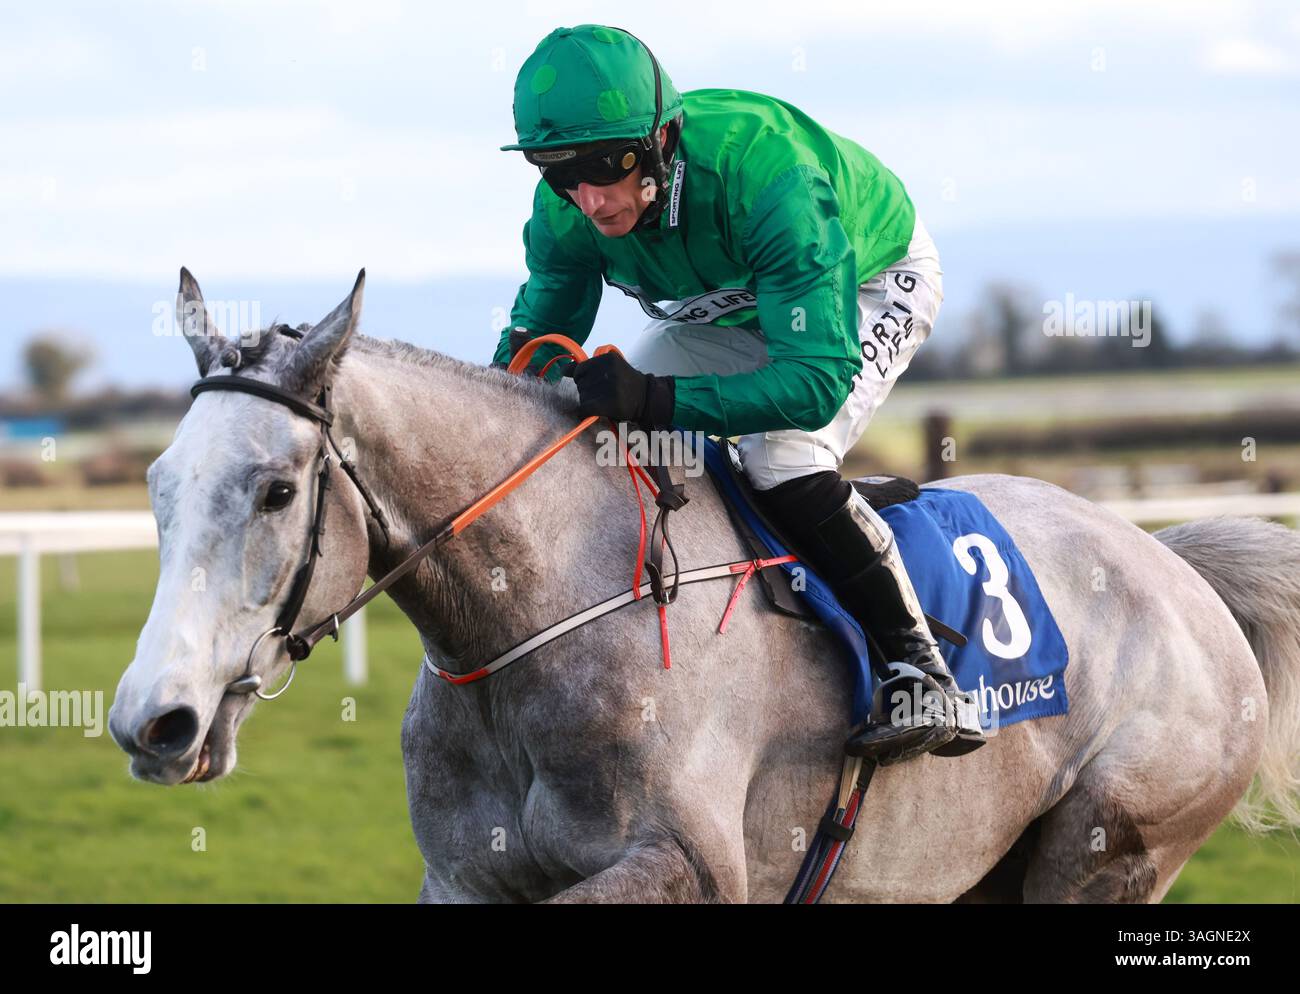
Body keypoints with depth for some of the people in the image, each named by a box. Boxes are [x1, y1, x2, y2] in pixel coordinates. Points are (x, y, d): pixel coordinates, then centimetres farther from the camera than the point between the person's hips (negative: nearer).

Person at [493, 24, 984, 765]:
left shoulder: (764, 175, -45)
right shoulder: (567, 210, -25)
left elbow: (817, 378, -49)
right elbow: (534, 341, -8)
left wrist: (654, 400, -58)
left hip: (872, 282, -7)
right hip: (734, 306, 7)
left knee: (784, 458, -30)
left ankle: (931, 681, -21)